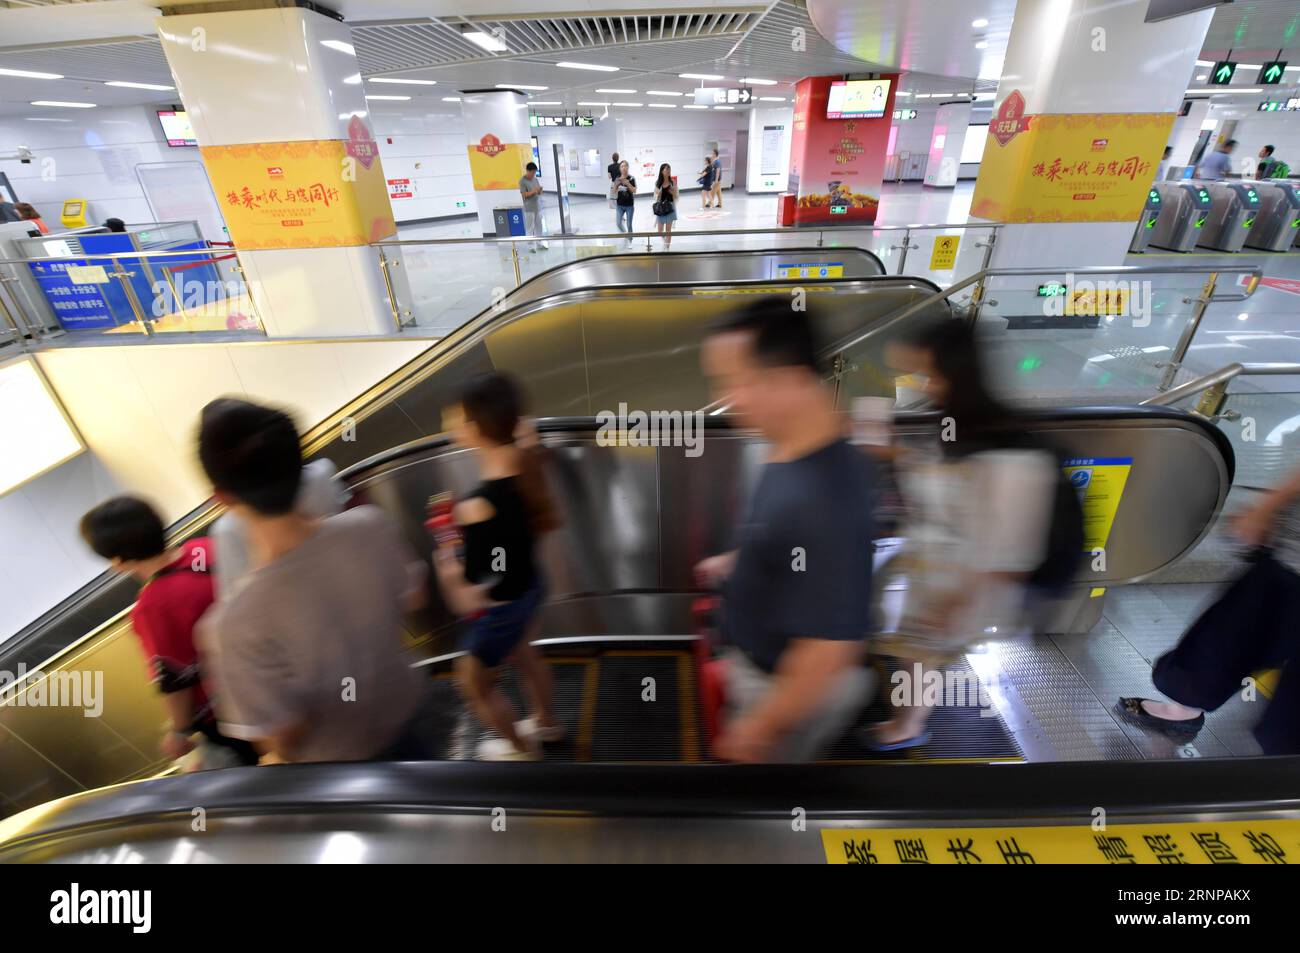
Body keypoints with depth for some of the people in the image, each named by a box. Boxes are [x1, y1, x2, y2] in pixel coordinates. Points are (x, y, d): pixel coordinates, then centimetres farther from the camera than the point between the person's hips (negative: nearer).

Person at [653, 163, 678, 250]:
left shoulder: (673, 182, -1)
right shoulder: (657, 183, -2)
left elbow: (676, 197, 3)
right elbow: (655, 197, 4)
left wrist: (673, 192, -17)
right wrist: (658, 194, -17)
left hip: (670, 208, -1)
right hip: (660, 208, 1)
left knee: (668, 230, 0)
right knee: (659, 231, 5)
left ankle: (667, 248, 9)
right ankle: (665, 240, 38)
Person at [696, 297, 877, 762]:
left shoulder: (821, 498, -40)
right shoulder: (793, 456, -9)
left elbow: (828, 650, -33)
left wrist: (761, 725, -20)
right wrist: (733, 563, 10)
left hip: (792, 686, -7)